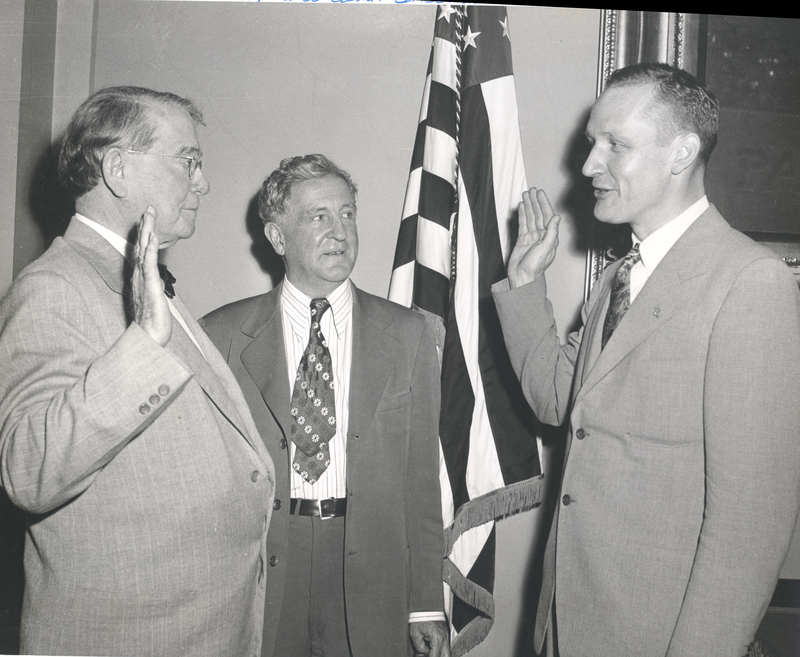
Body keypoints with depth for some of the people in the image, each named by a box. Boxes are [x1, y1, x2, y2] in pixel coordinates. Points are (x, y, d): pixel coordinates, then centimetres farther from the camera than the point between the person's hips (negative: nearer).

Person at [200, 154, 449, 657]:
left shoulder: (409, 334, 4)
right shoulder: (222, 335, 1)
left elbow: (421, 477, 4)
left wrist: (427, 605, 1)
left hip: (371, 579, 1)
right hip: (257, 571, 0)